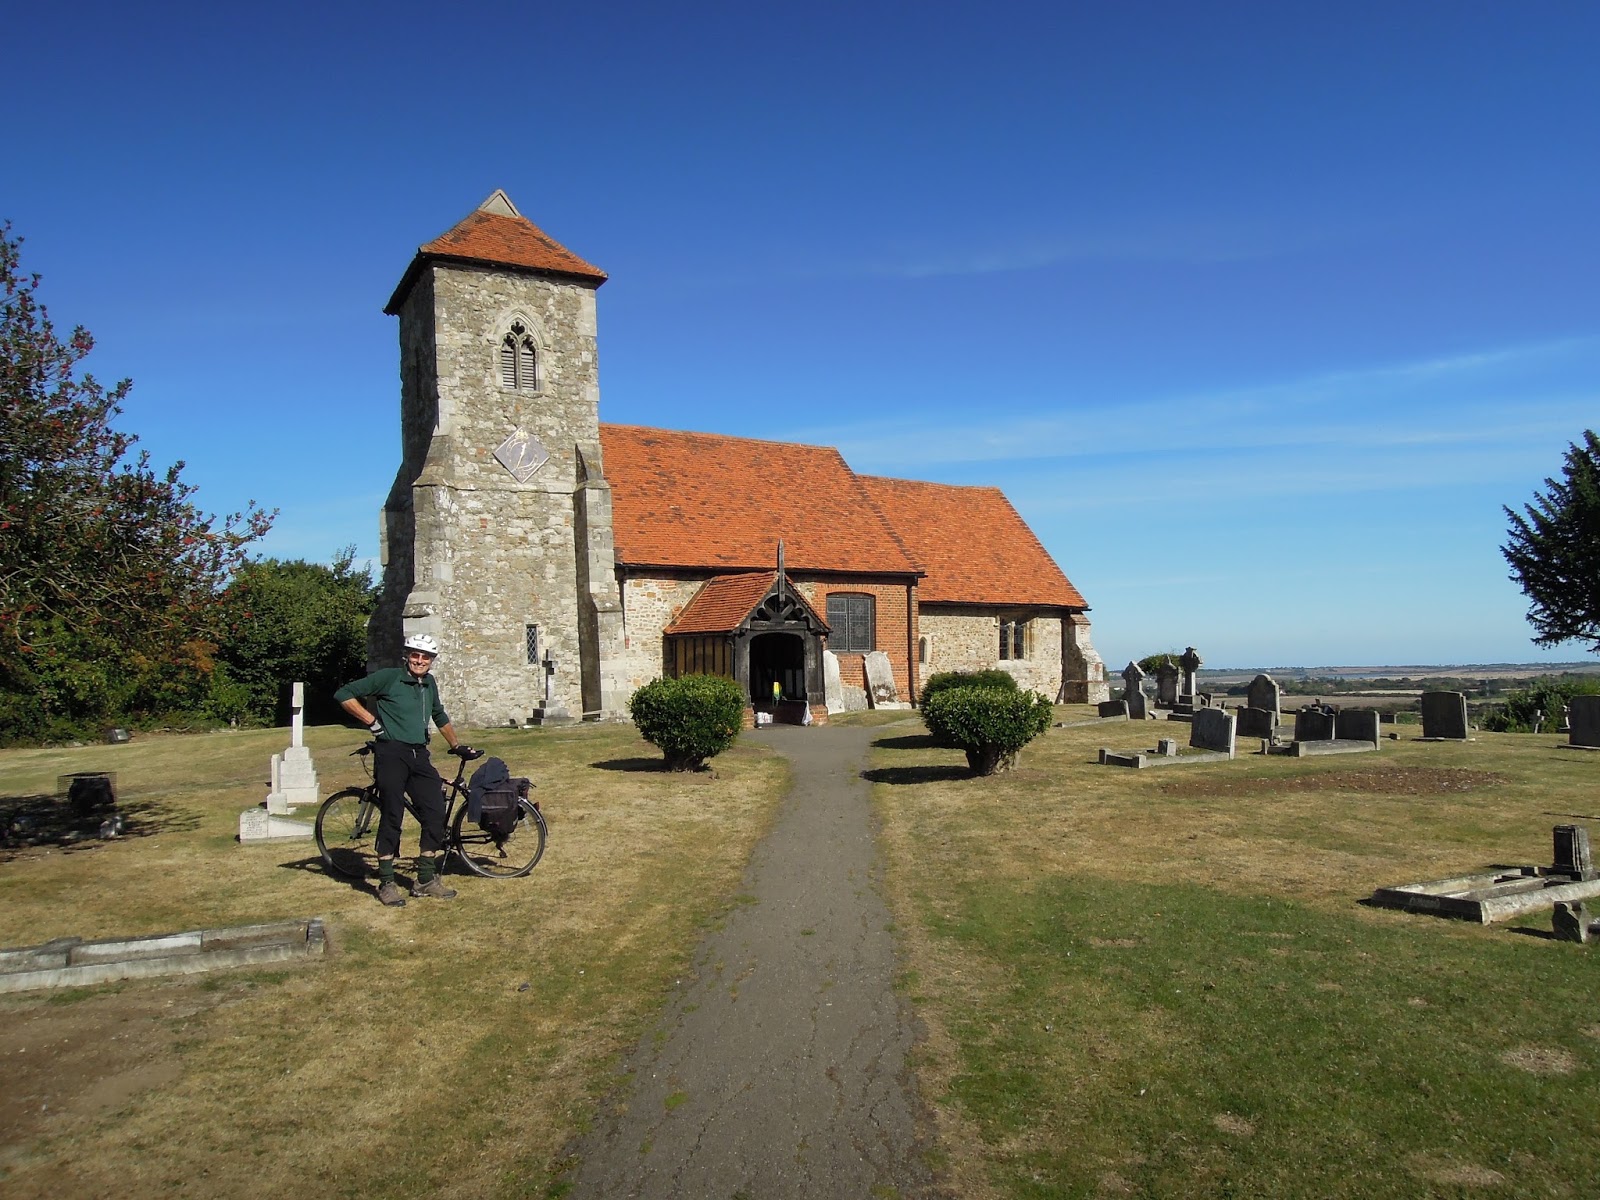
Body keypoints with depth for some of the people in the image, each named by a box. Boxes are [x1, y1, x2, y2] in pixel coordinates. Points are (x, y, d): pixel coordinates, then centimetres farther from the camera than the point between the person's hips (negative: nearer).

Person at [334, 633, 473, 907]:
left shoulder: (429, 684, 16)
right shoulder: (388, 677, -4)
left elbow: (440, 717, 33)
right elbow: (344, 695, -5)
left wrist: (457, 745, 34)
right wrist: (371, 720, -9)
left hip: (419, 756, 6)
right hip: (391, 754, -6)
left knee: (436, 813, 1)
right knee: (392, 817, -4)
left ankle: (426, 880, 12)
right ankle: (386, 883, 8)